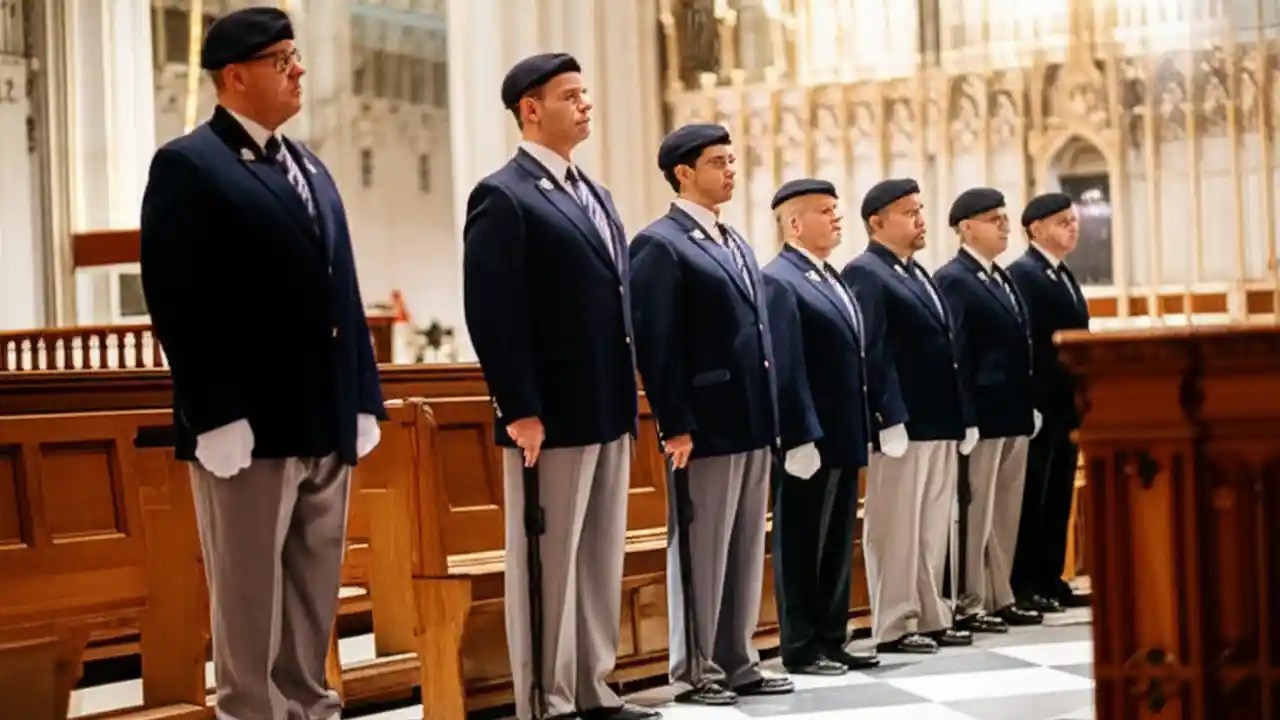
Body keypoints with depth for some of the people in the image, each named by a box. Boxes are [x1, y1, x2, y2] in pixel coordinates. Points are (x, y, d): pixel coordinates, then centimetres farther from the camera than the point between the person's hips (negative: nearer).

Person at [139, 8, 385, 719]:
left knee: (315, 590, 13)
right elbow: (180, 305, -14)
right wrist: (217, 416, -20)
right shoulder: (188, 166, -7)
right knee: (250, 593, 1)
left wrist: (364, 398, 11)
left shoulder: (311, 167, 18)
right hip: (248, 424, -7)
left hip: (326, 421, 7)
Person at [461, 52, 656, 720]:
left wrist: (626, 400, 15)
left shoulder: (594, 194, 17)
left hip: (608, 412, 8)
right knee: (548, 562, -1)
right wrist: (520, 409, -20)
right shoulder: (503, 196, -10)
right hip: (552, 416, -8)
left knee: (600, 559, 13)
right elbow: (491, 314, -16)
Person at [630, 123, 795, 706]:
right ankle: (693, 672, 8)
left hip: (752, 425, 8)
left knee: (745, 552, 12)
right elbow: (656, 344, -15)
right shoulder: (660, 244, -9)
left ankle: (737, 662, 20)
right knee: (700, 552, 0)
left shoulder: (735, 244, 17)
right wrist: (677, 426, -18)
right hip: (706, 427, -8)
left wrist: (770, 417, 15)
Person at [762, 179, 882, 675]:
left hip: (841, 438, 9)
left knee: (837, 546, 14)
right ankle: (801, 648, 8)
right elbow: (784, 368, -20)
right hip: (807, 441, -9)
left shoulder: (834, 280, 16)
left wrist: (863, 432, 13)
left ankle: (832, 641, 21)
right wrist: (799, 438, -24)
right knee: (800, 546, 1)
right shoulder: (779, 281, -13)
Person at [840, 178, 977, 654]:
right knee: (897, 527, -2)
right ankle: (894, 626, 4)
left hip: (940, 424, 9)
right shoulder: (865, 273, -9)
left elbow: (945, 351, 17)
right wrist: (891, 419, -21)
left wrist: (964, 416, 13)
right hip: (902, 425, -9)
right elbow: (872, 354, -17)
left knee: (933, 527, 13)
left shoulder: (919, 275, 19)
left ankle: (930, 617, 20)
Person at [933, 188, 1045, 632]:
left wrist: (1031, 406, 13)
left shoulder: (1003, 278, 16)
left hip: (1014, 414, 9)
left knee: (1006, 512, 13)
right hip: (982, 415, -9)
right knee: (975, 512, -3)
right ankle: (969, 606, 4)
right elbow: (953, 354, -16)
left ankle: (1000, 598, 20)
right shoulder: (953, 280, -10)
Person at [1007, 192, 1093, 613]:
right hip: (1040, 407, -9)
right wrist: (1032, 408, -22)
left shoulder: (1065, 277, 17)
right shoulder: (1022, 275, -12)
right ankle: (1023, 586, 3)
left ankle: (1051, 581, 18)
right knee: (1032, 500, -3)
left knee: (1058, 500, 12)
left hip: (1067, 407, 9)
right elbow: (1024, 344, -18)